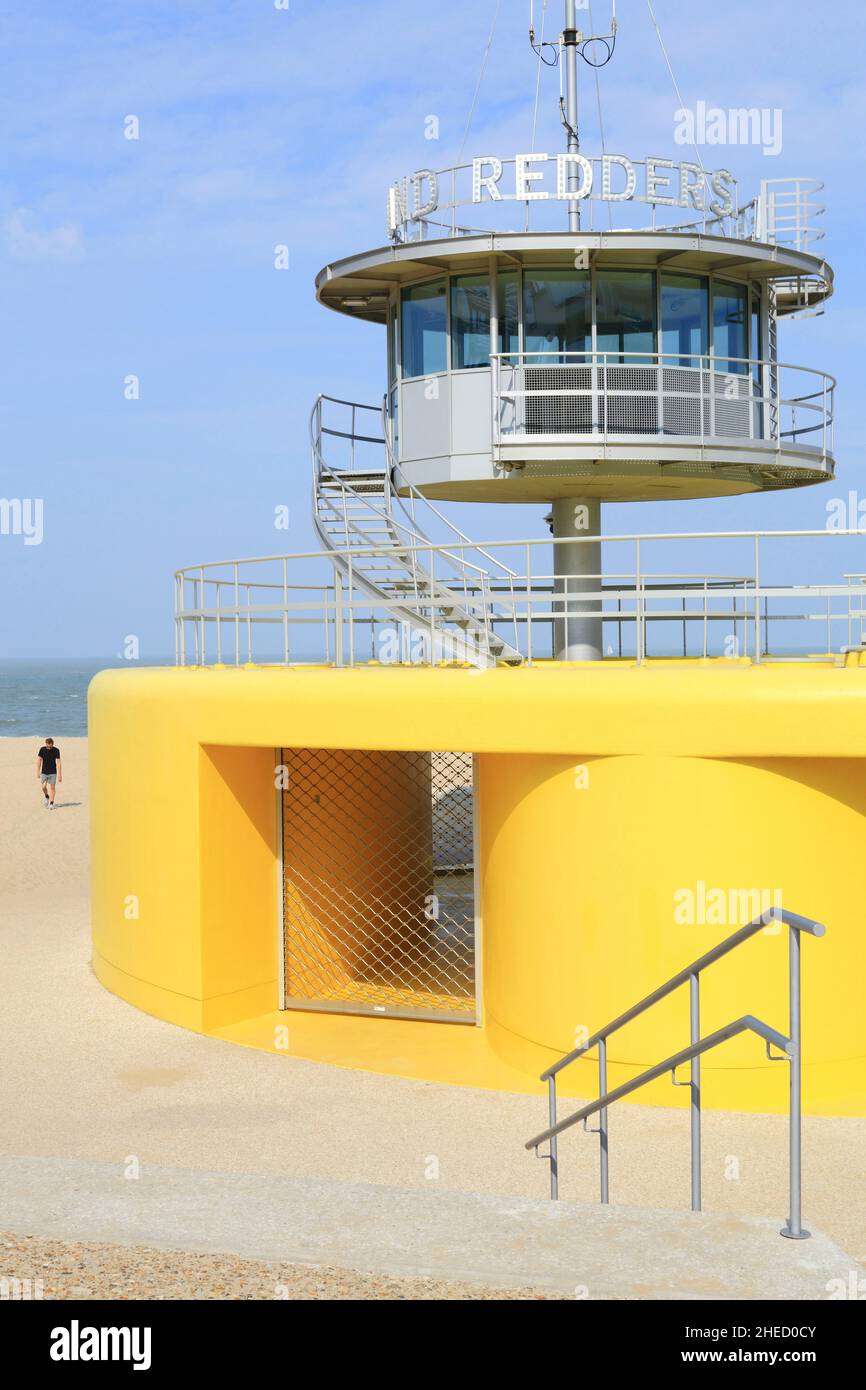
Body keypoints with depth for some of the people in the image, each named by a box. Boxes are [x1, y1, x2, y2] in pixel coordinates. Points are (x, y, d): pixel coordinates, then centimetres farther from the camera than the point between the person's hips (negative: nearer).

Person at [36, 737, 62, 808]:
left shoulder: (56, 750, -10)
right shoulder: (42, 749, -6)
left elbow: (58, 762, -9)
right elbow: (39, 760, 1)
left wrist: (60, 775, -11)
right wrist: (38, 772, -3)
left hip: (53, 772, -1)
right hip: (44, 772, 1)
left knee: (52, 787, -2)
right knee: (44, 787, -6)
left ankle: (51, 803, 4)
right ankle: (47, 797, 24)